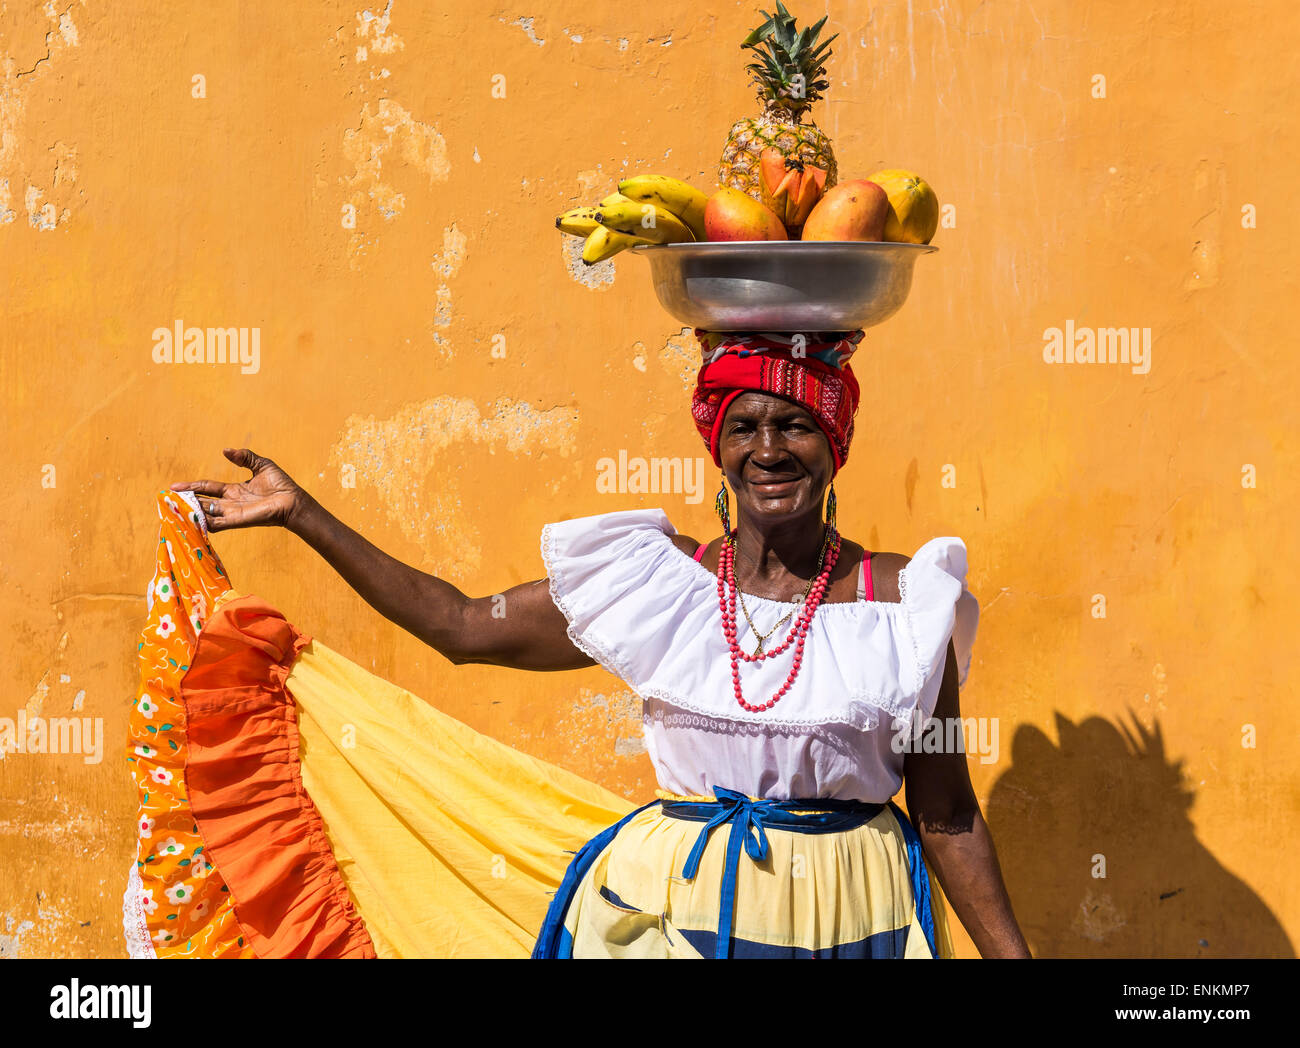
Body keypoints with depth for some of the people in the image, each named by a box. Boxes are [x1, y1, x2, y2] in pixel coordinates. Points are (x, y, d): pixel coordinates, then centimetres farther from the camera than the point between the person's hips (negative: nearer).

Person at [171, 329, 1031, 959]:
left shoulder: (901, 604, -4)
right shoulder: (660, 584, 1)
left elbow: (947, 809, 0)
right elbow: (465, 626, 6)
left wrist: (1012, 956, -5)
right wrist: (303, 516, 5)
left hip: (846, 919, -1)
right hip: (676, 904, 1)